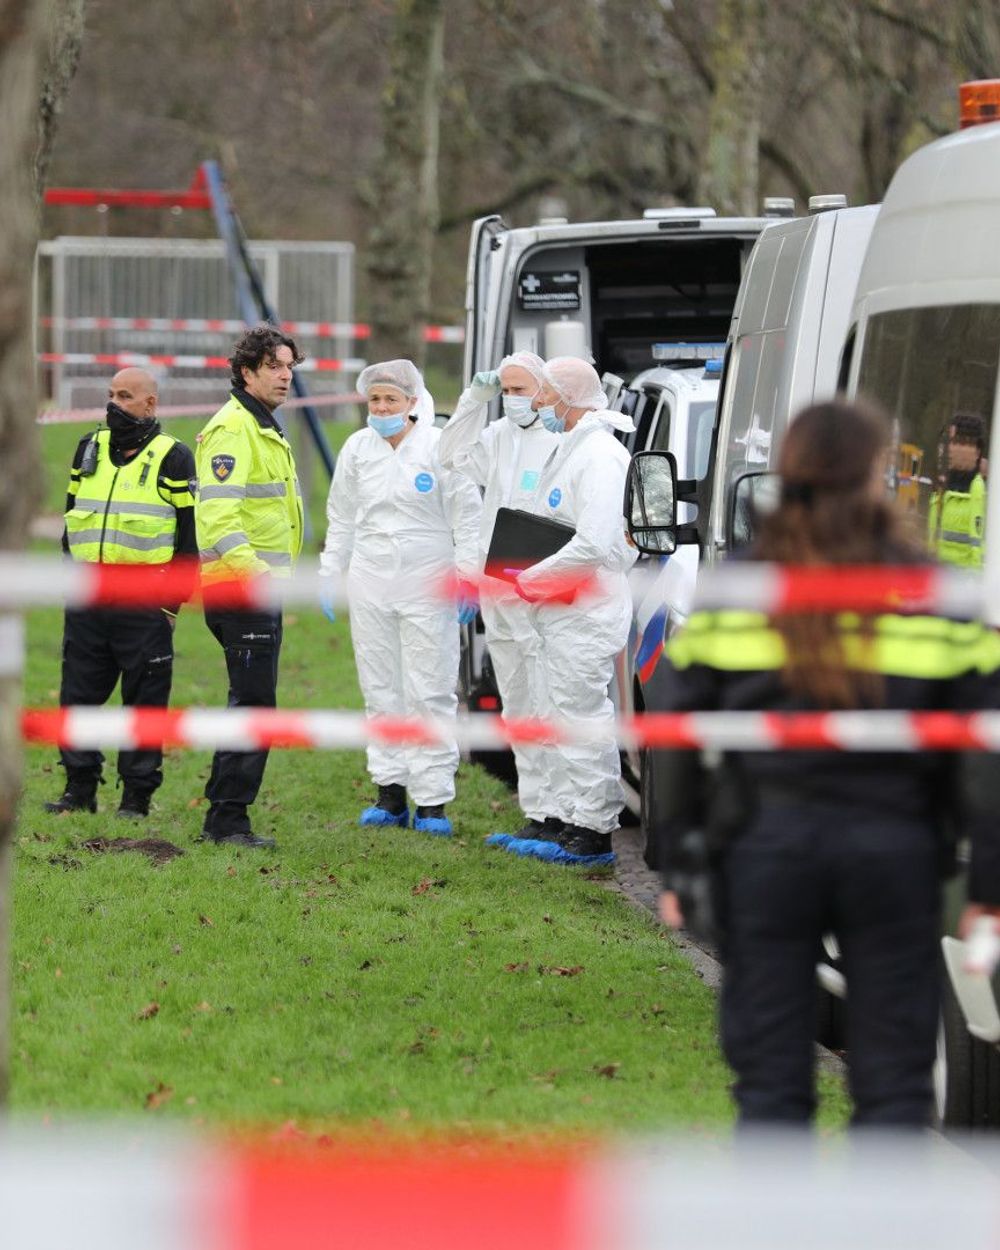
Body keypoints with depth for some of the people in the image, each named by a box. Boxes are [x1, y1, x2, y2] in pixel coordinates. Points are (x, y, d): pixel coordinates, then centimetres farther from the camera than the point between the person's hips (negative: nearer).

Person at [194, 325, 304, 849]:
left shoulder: (265, 428, 20)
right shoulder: (232, 428, -13)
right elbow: (218, 513, -24)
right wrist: (254, 569, -33)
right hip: (241, 588, -10)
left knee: (252, 702, 13)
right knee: (254, 702, -10)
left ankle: (226, 816, 17)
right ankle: (227, 818, -7)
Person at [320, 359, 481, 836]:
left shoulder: (439, 447, -6)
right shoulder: (357, 448, 8)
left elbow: (466, 518, -4)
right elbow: (341, 519, 16)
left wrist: (468, 576, -9)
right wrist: (330, 576, 14)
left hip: (426, 584, -5)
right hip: (371, 582, 5)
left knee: (429, 693, -4)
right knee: (381, 691, 7)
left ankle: (432, 800, -2)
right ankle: (391, 793, 13)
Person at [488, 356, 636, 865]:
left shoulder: (600, 455, -16)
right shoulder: (569, 450, 18)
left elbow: (594, 544, -25)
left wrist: (533, 579, -16)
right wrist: (532, 580, 11)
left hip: (586, 613, -11)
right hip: (561, 613, 11)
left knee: (583, 719, -8)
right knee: (563, 718, 14)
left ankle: (594, 832, -5)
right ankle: (570, 822, 20)